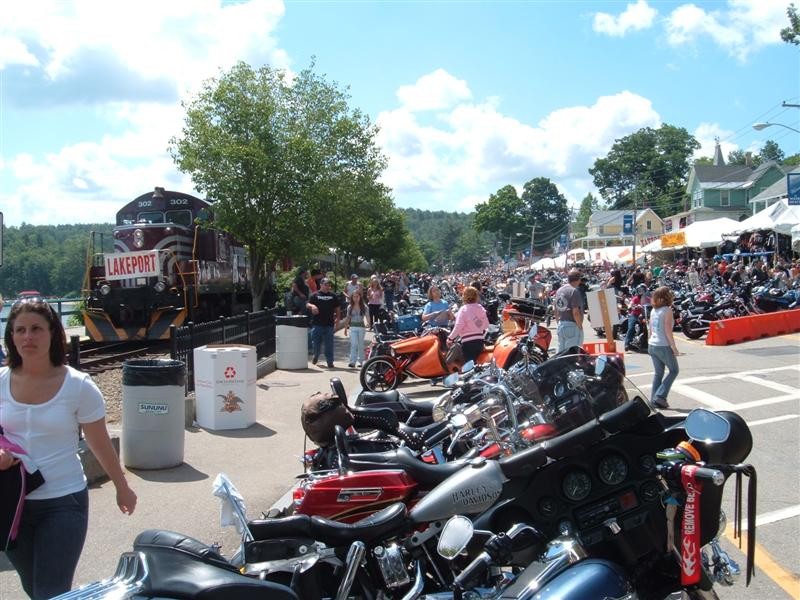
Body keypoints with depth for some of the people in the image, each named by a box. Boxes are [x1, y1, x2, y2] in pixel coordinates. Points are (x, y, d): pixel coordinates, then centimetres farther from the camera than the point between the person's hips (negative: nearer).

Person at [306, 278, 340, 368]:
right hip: (317, 323, -1)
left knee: (329, 344, 1)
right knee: (316, 343, 5)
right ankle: (315, 356, 31)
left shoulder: (333, 296, 11)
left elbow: (337, 308, 14)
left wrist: (337, 318, 3)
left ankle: (330, 362, 7)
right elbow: (307, 305, -2)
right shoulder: (315, 295, 5)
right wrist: (312, 306, -24)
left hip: (329, 324, 1)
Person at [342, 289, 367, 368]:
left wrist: (365, 322, -27)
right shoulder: (350, 307, 7)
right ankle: (352, 362, -13)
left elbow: (365, 316, -7)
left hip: (361, 327, -1)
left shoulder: (364, 307, 0)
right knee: (353, 344, -9)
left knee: (360, 345, 7)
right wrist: (345, 328, 16)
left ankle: (360, 361, 17)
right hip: (353, 327, 1)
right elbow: (348, 318, 14)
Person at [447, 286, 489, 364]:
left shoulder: (464, 309, -11)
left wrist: (450, 339, -7)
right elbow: (486, 325, 11)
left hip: (468, 342, -6)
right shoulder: (481, 308, 6)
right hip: (479, 340, 6)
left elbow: (458, 326, -15)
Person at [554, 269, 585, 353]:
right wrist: (580, 326, -10)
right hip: (572, 325, -8)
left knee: (561, 352, 13)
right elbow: (575, 312, -19)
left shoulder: (559, 290, 11)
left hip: (561, 325, 8)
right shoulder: (574, 291, -14)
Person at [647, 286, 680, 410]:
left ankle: (654, 399, 13)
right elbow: (668, 331, -16)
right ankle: (660, 396, 0)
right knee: (673, 371, 8)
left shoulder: (653, 310, 8)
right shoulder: (667, 310, -12)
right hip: (664, 346, -7)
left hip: (652, 345, 7)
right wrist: (674, 347, -12)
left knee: (658, 373, 14)